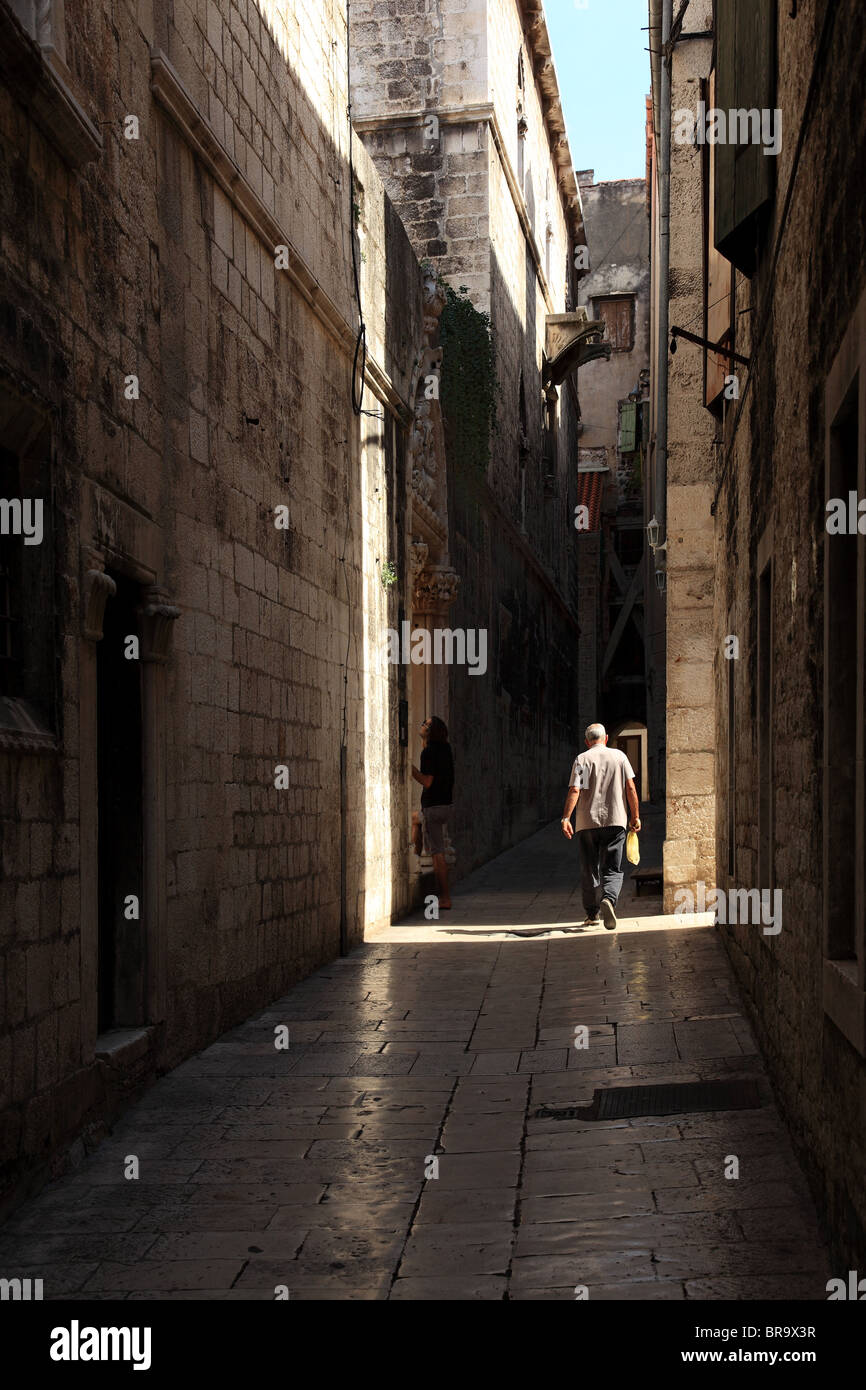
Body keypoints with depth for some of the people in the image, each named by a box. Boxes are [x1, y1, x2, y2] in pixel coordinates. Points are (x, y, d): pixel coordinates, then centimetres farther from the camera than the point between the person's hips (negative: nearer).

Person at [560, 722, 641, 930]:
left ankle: (592, 914, 16)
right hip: (615, 821, 0)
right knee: (612, 870, 0)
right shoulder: (619, 756, 6)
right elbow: (630, 788, 2)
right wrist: (635, 816, 8)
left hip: (587, 822, 0)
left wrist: (566, 818, -11)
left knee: (589, 871, 11)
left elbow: (574, 790, -8)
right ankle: (609, 899, -28)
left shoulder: (582, 759, 2)